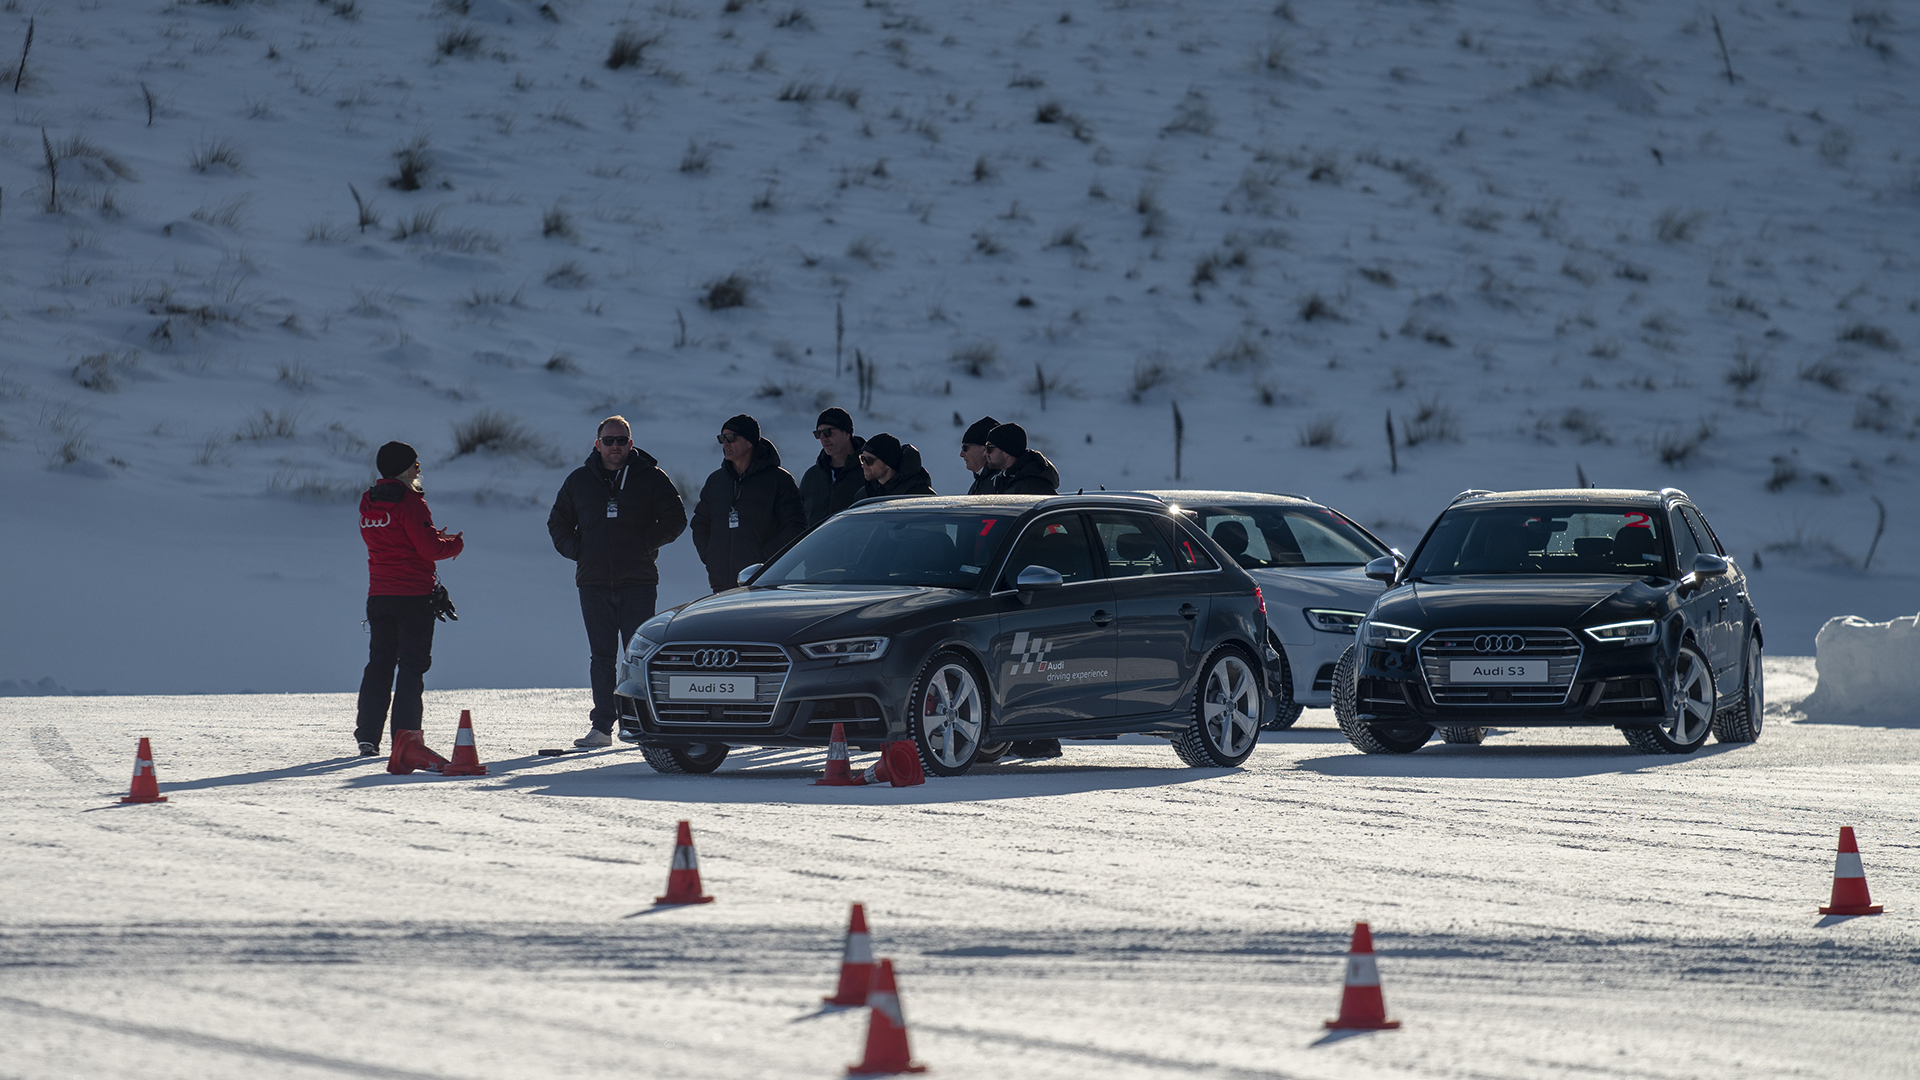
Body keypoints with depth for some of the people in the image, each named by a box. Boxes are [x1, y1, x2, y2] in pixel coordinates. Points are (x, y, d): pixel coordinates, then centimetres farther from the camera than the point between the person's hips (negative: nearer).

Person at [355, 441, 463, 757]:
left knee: (379, 663, 11)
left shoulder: (369, 503, 12)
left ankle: (368, 735, 6)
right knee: (411, 665, -2)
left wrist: (437, 538, 16)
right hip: (414, 595, -7)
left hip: (378, 596, 7)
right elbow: (429, 548, -16)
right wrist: (455, 543, 4)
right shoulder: (408, 502, -13)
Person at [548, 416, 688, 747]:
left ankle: (635, 722, 1)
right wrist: (576, 550, 4)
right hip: (594, 581, 2)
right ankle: (601, 725, 3)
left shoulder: (650, 478, 4)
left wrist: (647, 545, -5)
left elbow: (675, 518, 6)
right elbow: (558, 522, 20)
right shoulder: (579, 481, 11)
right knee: (601, 655, 1)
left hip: (638, 582, -2)